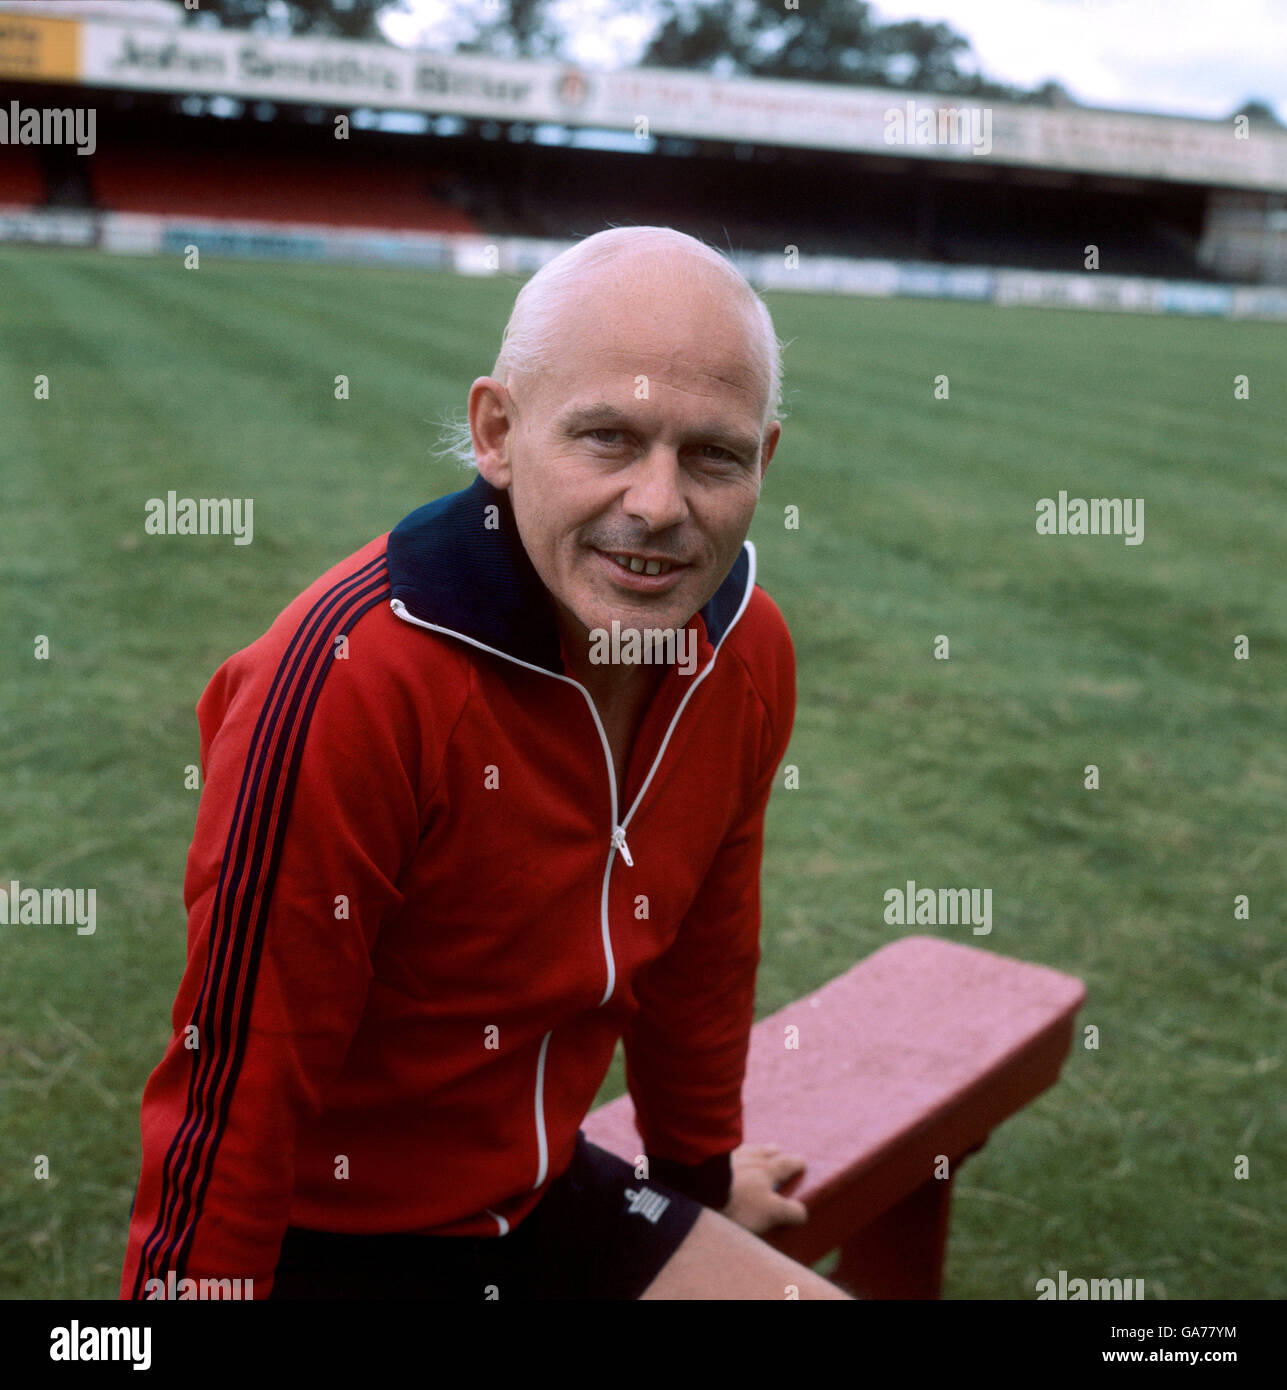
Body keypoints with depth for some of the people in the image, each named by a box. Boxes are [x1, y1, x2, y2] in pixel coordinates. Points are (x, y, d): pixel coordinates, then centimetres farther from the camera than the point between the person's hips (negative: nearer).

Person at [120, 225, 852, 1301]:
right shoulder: (347, 679, -30)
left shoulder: (751, 654, -9)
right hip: (328, 1237, -5)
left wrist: (699, 1166, 20)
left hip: (545, 1193, 6)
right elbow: (236, 1093, -22)